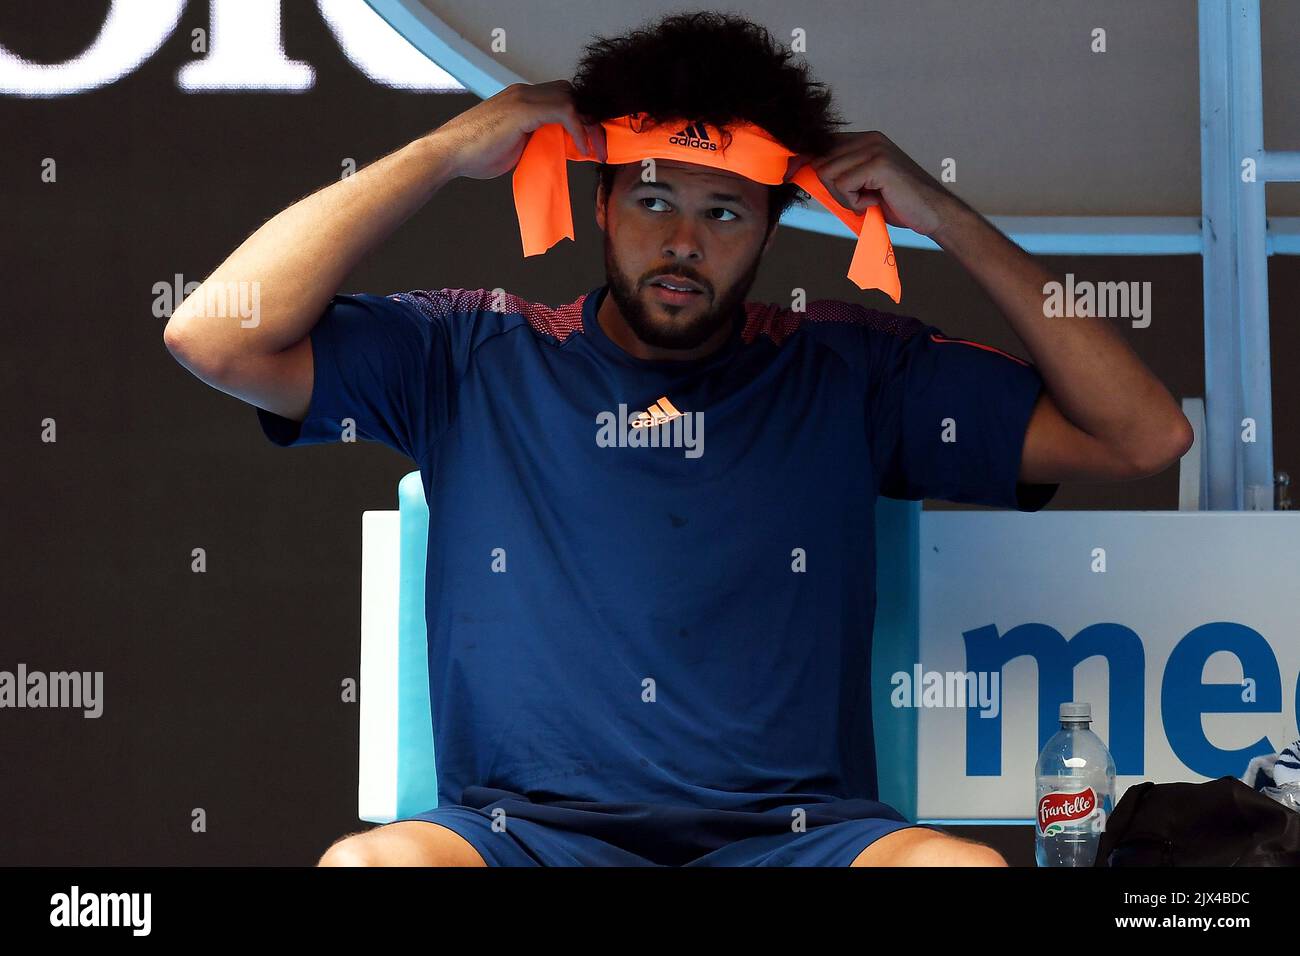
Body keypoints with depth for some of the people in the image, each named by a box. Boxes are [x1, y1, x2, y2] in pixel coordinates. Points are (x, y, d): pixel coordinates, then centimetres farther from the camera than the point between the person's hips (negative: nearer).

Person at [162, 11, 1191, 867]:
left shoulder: (850, 373, 15)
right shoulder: (473, 359, 13)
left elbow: (1143, 437, 13)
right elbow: (215, 336, 0)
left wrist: (948, 219, 8)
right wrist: (449, 151, 4)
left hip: (791, 830, 1)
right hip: (523, 827, 0)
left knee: (963, 865, -34)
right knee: (369, 863, -35)